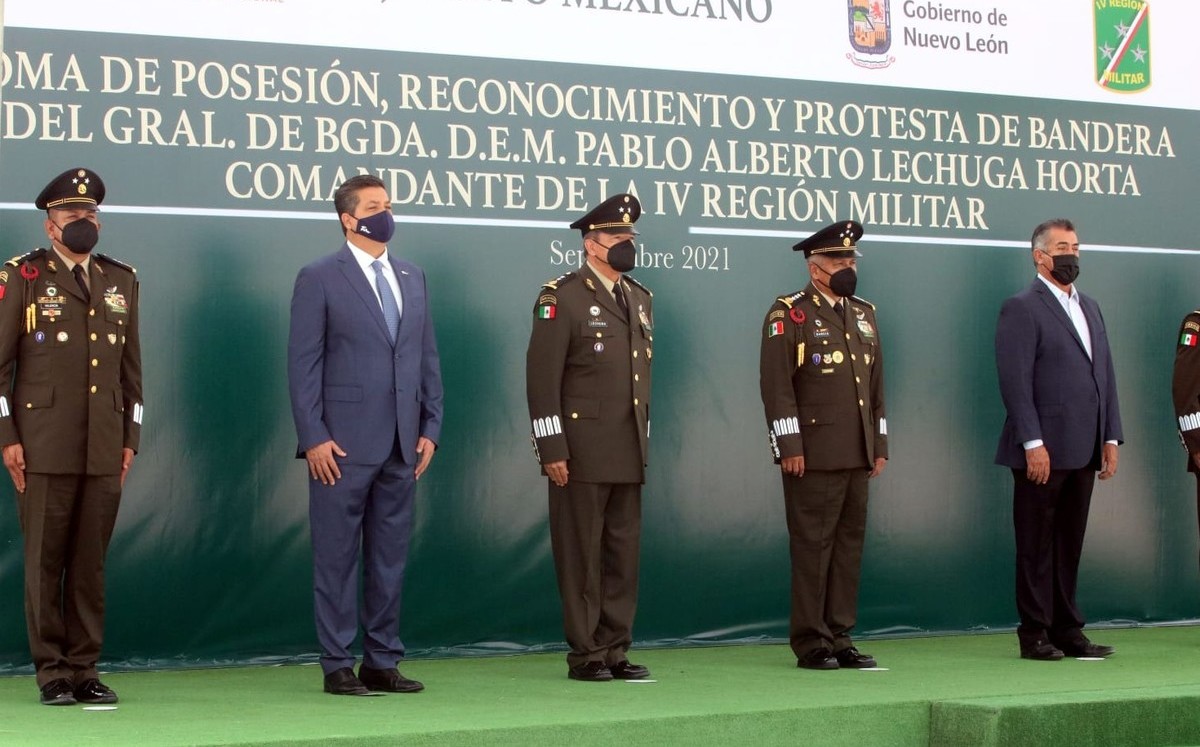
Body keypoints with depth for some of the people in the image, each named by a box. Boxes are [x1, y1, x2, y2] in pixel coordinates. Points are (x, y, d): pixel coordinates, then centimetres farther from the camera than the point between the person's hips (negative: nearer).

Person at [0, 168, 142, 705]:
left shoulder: (121, 281, 15)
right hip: (45, 451, -3)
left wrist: (130, 437, 11)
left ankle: (85, 670, 12)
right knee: (45, 561, 1)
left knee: (91, 563, 5)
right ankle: (52, 671, 9)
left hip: (105, 452, 3)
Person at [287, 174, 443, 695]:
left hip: (401, 444, 6)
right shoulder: (319, 278, -2)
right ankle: (338, 666, 8)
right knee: (338, 557, 0)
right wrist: (314, 437, -12)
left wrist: (430, 427, 7)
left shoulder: (412, 279, 15)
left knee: (391, 556, 9)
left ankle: (382, 661, 17)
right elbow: (303, 363, -6)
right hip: (344, 444, -5)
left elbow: (428, 358, 15)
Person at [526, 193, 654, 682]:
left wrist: (642, 438, 16)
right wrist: (552, 449, -15)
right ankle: (585, 655, 7)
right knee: (581, 555, 0)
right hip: (582, 453, -7)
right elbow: (542, 377, -11)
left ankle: (616, 650, 16)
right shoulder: (562, 297, -7)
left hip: (628, 453, 7)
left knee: (623, 552, 9)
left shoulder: (639, 298, 15)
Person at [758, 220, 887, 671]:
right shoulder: (788, 314, -4)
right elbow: (776, 385, -10)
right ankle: (810, 643, 4)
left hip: (857, 456, 7)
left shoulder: (864, 314, 17)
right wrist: (789, 446, -15)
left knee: (850, 545, 8)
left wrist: (880, 446, 15)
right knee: (812, 546, -3)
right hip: (813, 456, -7)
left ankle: (840, 638, 16)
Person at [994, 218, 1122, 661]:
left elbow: (1105, 375, 18)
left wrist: (1110, 438, 10)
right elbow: (1015, 382, -13)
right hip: (1043, 451, -7)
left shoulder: (1089, 308, 18)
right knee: (1037, 547, 1)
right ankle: (1035, 635, 7)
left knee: (1069, 545, 11)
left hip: (1083, 451, 7)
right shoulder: (1022, 309, -6)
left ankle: (1067, 631, 17)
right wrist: (1033, 444, -18)